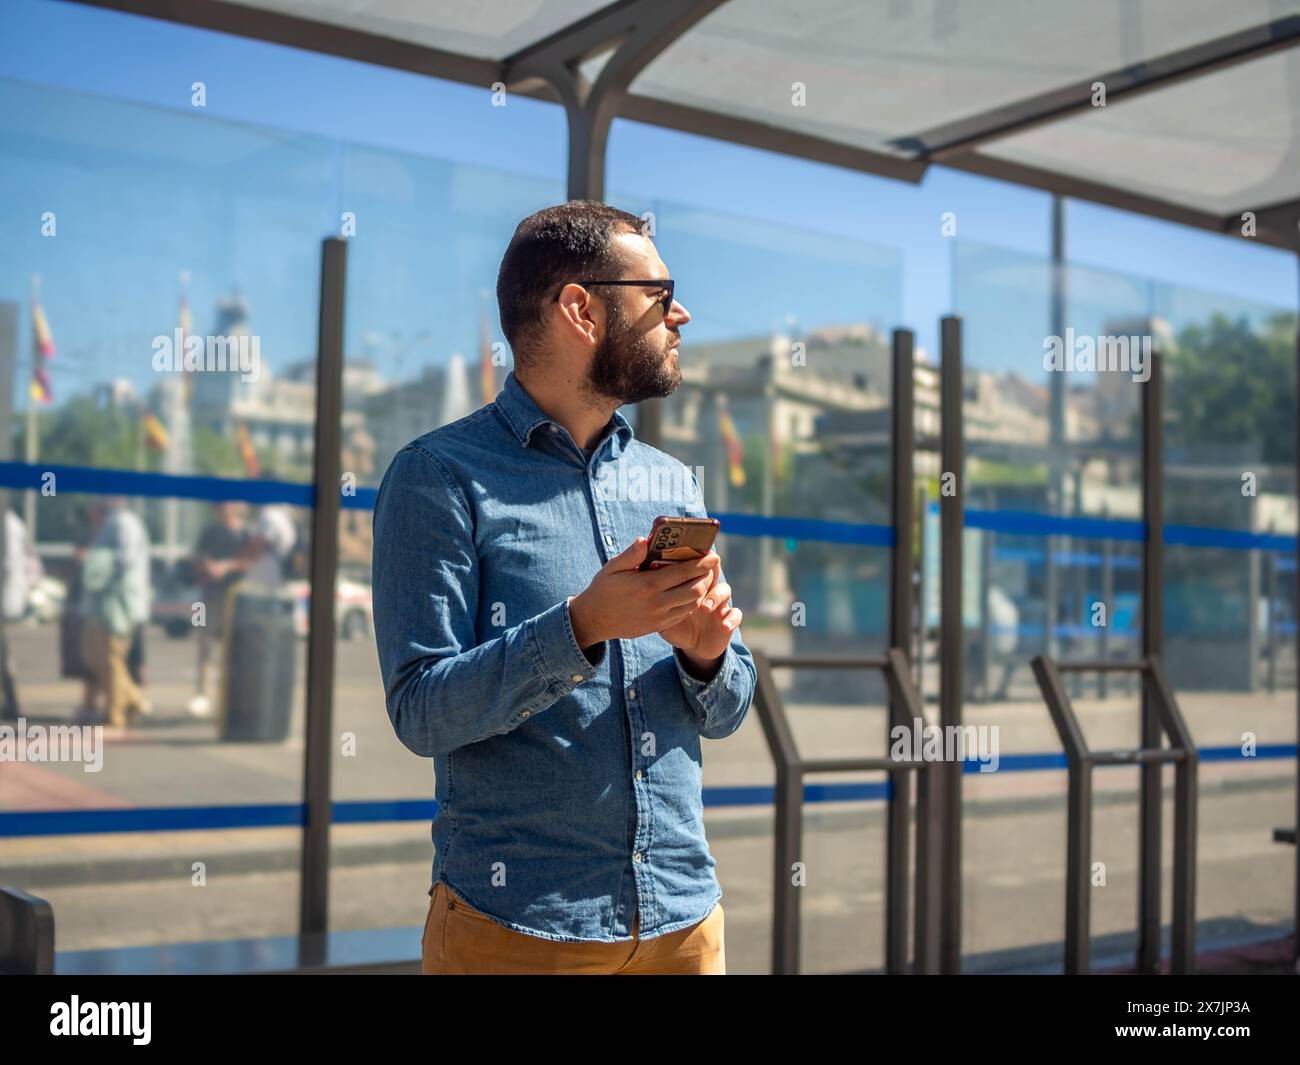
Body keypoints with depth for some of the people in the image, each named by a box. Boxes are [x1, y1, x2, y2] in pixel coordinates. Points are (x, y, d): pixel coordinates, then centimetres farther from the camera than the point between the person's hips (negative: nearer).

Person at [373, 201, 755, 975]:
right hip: (516, 920, -5)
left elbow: (726, 711, 10)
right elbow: (422, 713, -15)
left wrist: (705, 653, -12)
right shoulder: (440, 477, -8)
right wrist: (584, 626, -26)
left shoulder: (674, 483, 9)